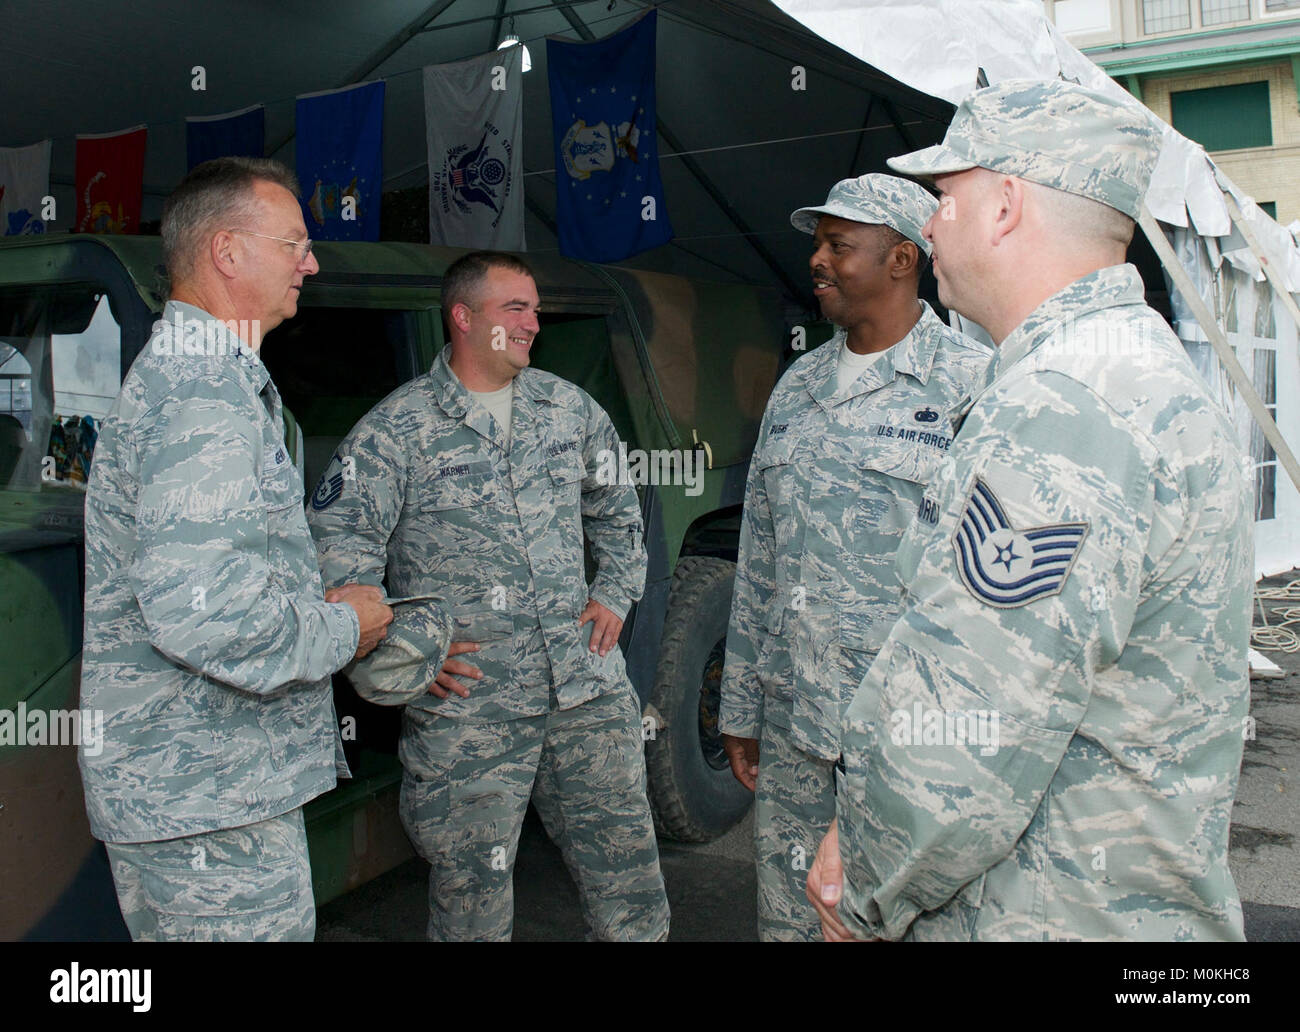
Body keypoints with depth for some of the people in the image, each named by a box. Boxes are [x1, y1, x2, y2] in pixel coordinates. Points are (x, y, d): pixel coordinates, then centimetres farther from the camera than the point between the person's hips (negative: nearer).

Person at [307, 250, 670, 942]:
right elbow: (337, 545, -7)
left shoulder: (569, 408, 11)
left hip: (589, 686, 4)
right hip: (465, 707, -4)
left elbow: (616, 510, 25)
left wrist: (613, 596, 14)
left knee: (628, 872, 11)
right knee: (472, 893, 5)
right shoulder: (395, 430, -4)